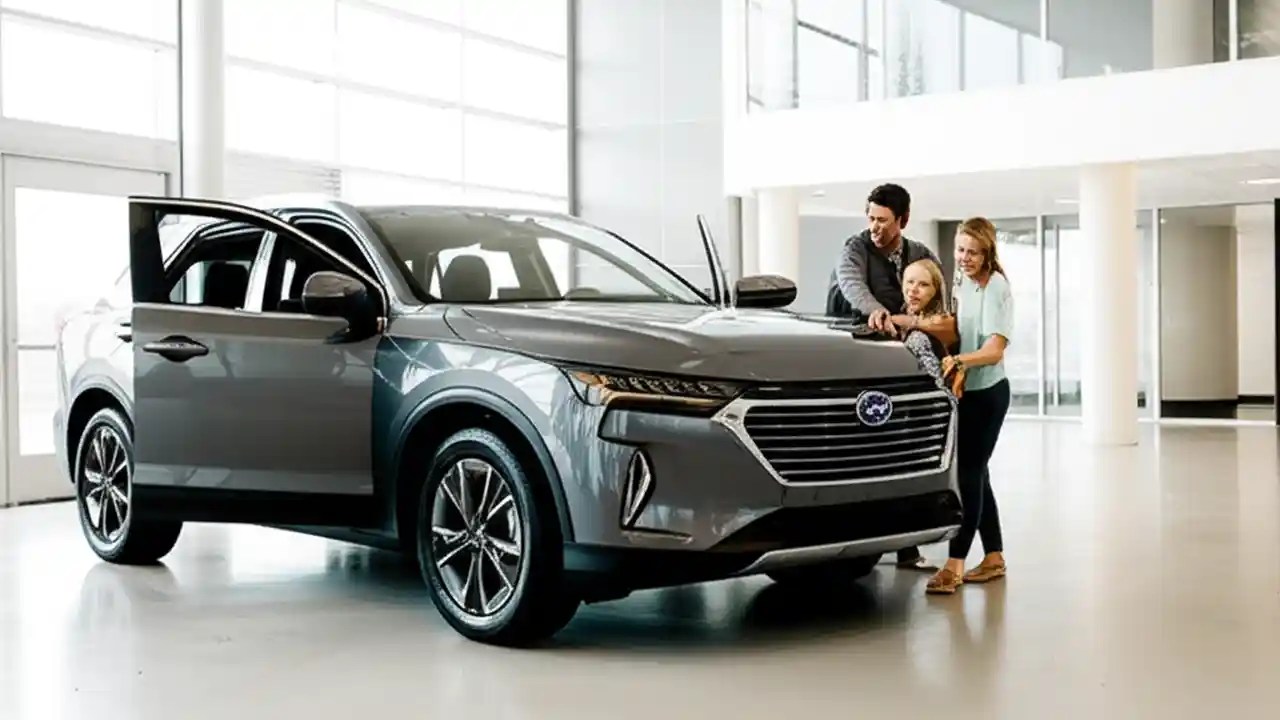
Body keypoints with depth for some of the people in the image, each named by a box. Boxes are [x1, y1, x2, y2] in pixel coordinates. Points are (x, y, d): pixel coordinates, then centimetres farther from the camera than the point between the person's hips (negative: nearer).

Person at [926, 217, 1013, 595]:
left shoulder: (996, 287, -15)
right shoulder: (961, 283, 8)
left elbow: (995, 349, -23)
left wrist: (960, 360, -39)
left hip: (986, 393, -8)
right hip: (963, 390, 8)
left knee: (969, 474, -10)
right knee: (975, 474, 11)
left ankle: (955, 564, -11)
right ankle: (993, 557, 21)